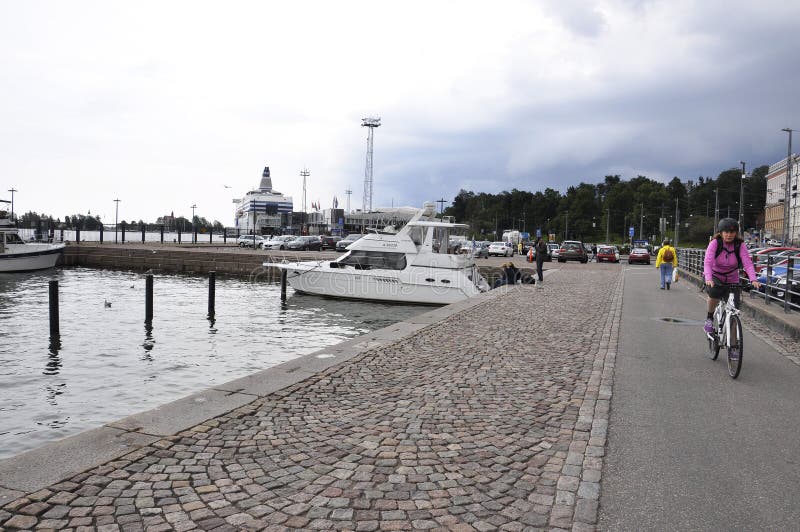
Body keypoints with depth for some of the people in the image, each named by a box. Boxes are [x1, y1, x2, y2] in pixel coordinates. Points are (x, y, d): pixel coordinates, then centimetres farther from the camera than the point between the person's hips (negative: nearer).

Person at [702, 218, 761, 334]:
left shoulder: (740, 245, -13)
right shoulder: (715, 243, -18)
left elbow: (747, 263, -23)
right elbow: (707, 262, -29)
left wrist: (753, 279, -40)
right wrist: (708, 279, -46)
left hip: (731, 280, 2)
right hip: (714, 277, -2)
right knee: (715, 292, -34)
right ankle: (709, 318, -9)